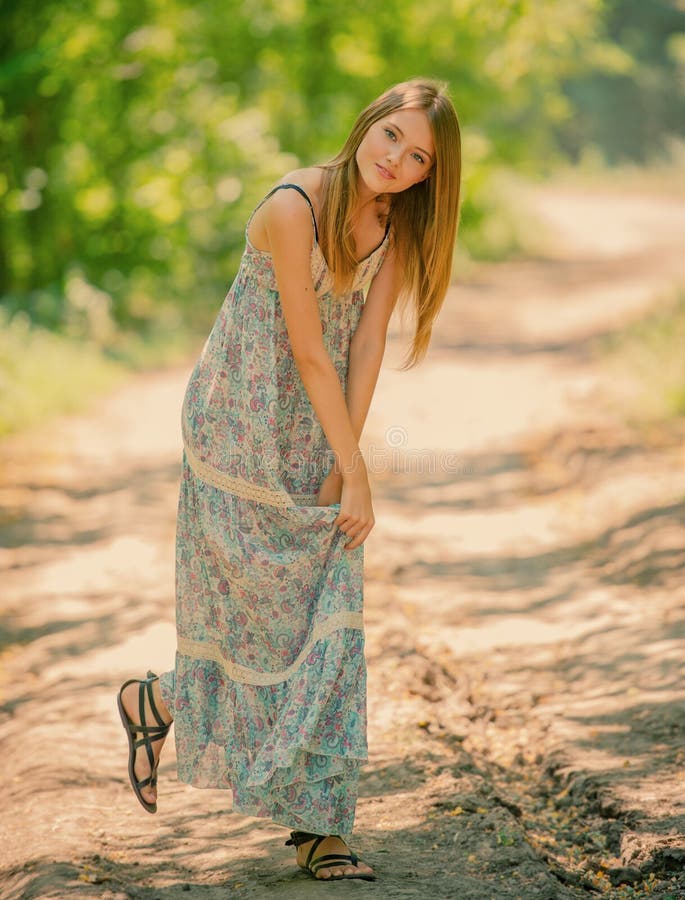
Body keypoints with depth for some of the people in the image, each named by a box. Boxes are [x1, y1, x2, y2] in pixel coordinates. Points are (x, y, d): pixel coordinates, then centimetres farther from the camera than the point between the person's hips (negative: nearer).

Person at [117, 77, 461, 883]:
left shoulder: (399, 224, -3)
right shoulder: (293, 207, -23)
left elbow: (367, 344, -5)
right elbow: (309, 353, -21)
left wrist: (344, 466, -10)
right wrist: (355, 471, -16)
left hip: (319, 435, 6)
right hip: (243, 428, -6)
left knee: (329, 620, 2)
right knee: (263, 612, 0)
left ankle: (317, 824, 7)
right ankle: (153, 703, 29)